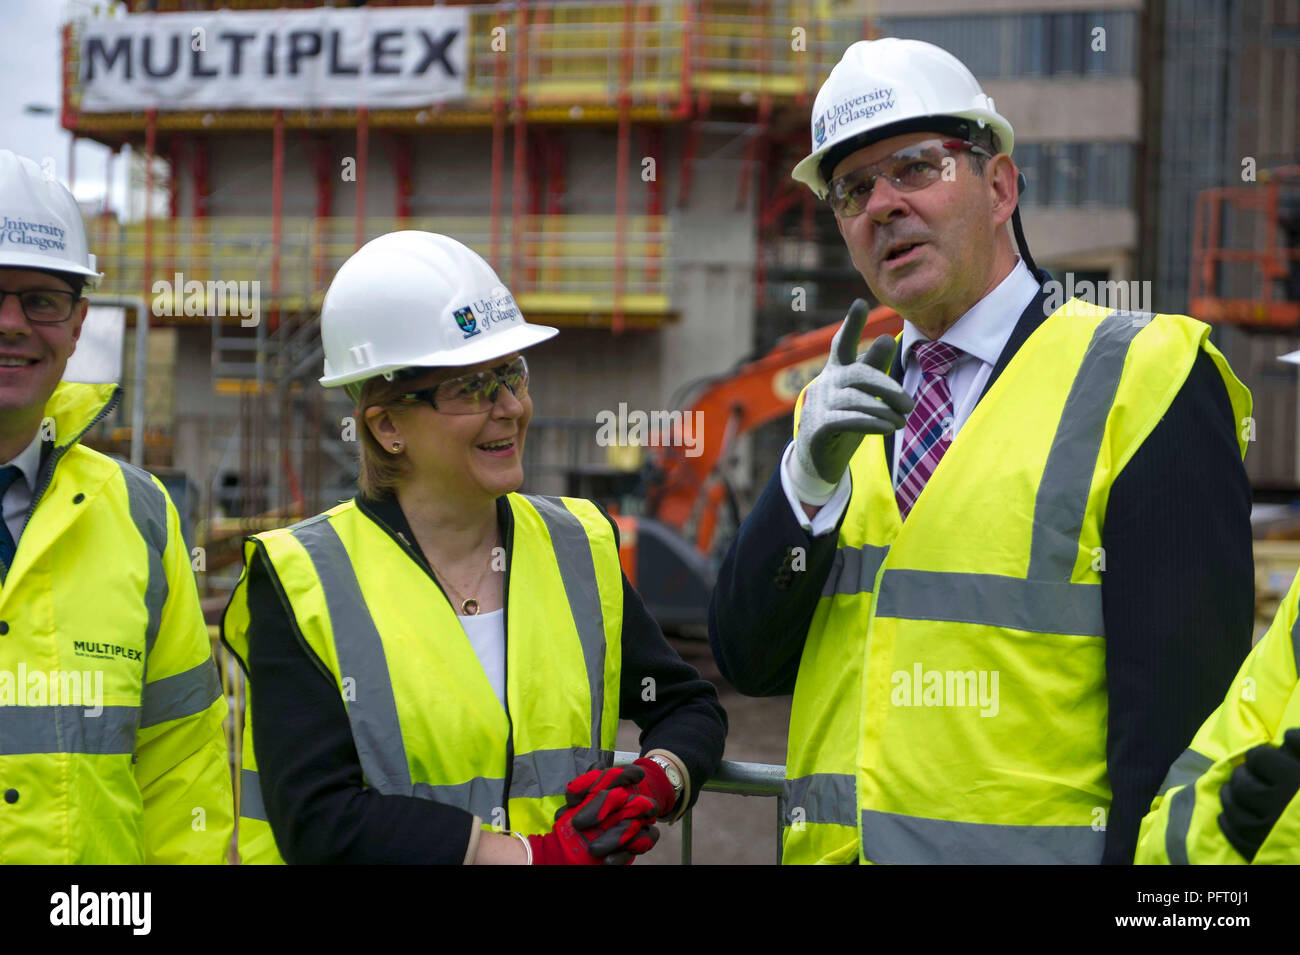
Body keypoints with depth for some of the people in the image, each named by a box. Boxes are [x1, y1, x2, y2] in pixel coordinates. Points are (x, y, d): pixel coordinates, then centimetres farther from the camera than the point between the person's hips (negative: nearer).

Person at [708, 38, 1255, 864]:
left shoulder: (1141, 377, -7)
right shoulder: (846, 410, 11)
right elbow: (750, 662, 3)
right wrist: (811, 481, -11)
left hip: (1033, 845, -5)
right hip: (835, 847, 5)